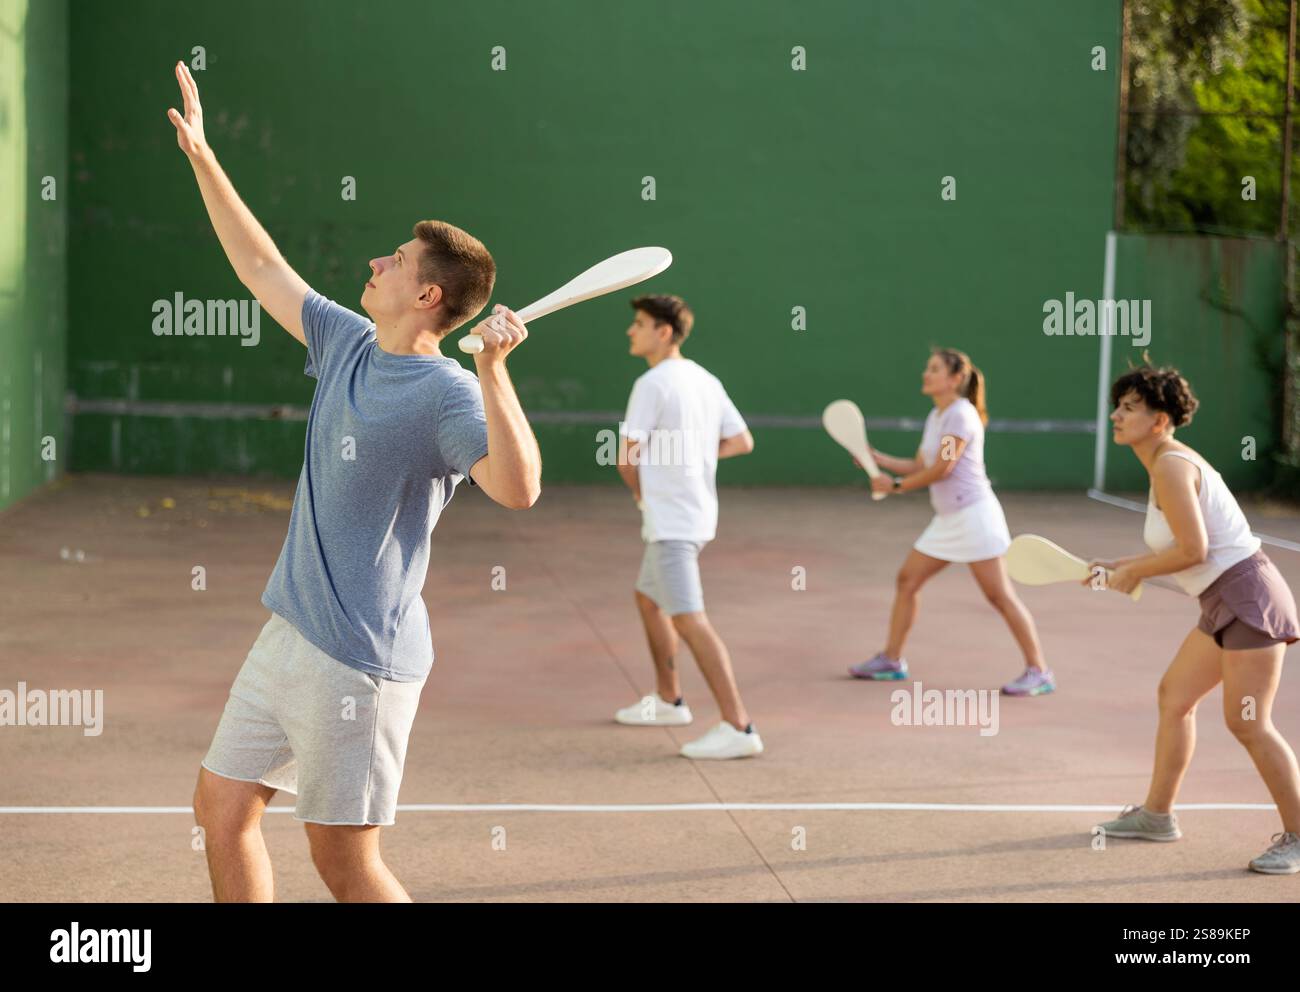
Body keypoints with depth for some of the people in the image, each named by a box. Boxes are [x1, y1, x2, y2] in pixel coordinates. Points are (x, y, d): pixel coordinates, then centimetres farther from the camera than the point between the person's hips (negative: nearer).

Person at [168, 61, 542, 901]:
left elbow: (518, 488, -34)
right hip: (288, 633, 9)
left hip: (359, 658, -9)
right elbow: (262, 267, 20)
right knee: (222, 811, 13)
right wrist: (203, 160, 22)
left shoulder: (446, 396, -18)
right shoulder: (346, 344, 7)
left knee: (344, 859, -1)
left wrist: (493, 369, -42)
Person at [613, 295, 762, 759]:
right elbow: (742, 442, 14)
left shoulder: (653, 383, -15)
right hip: (697, 515, 10)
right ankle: (668, 701, 34)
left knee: (689, 620, -12)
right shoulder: (706, 381, 9)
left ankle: (738, 728, -17)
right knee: (648, 599, 25)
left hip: (670, 519, -10)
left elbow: (627, 456, -16)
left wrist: (641, 491, 4)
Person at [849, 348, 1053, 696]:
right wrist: (876, 457, 8)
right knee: (907, 579, 10)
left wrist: (895, 485, -8)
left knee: (999, 595, -9)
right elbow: (919, 467, 17)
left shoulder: (961, 414, -13)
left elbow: (941, 469, -17)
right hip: (947, 520, 10)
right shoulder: (935, 417, 15)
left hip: (973, 514, -10)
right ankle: (891, 660, 19)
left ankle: (1038, 672, -4)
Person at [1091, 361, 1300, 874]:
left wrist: (1135, 571, -7)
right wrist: (1119, 566, 15)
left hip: (1248, 597, -11)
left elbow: (1194, 550, -21)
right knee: (1174, 696, 16)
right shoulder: (1168, 464, 14)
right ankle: (1156, 814, 27)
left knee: (1247, 724, -8)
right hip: (1226, 605, 11)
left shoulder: (1171, 466, -16)